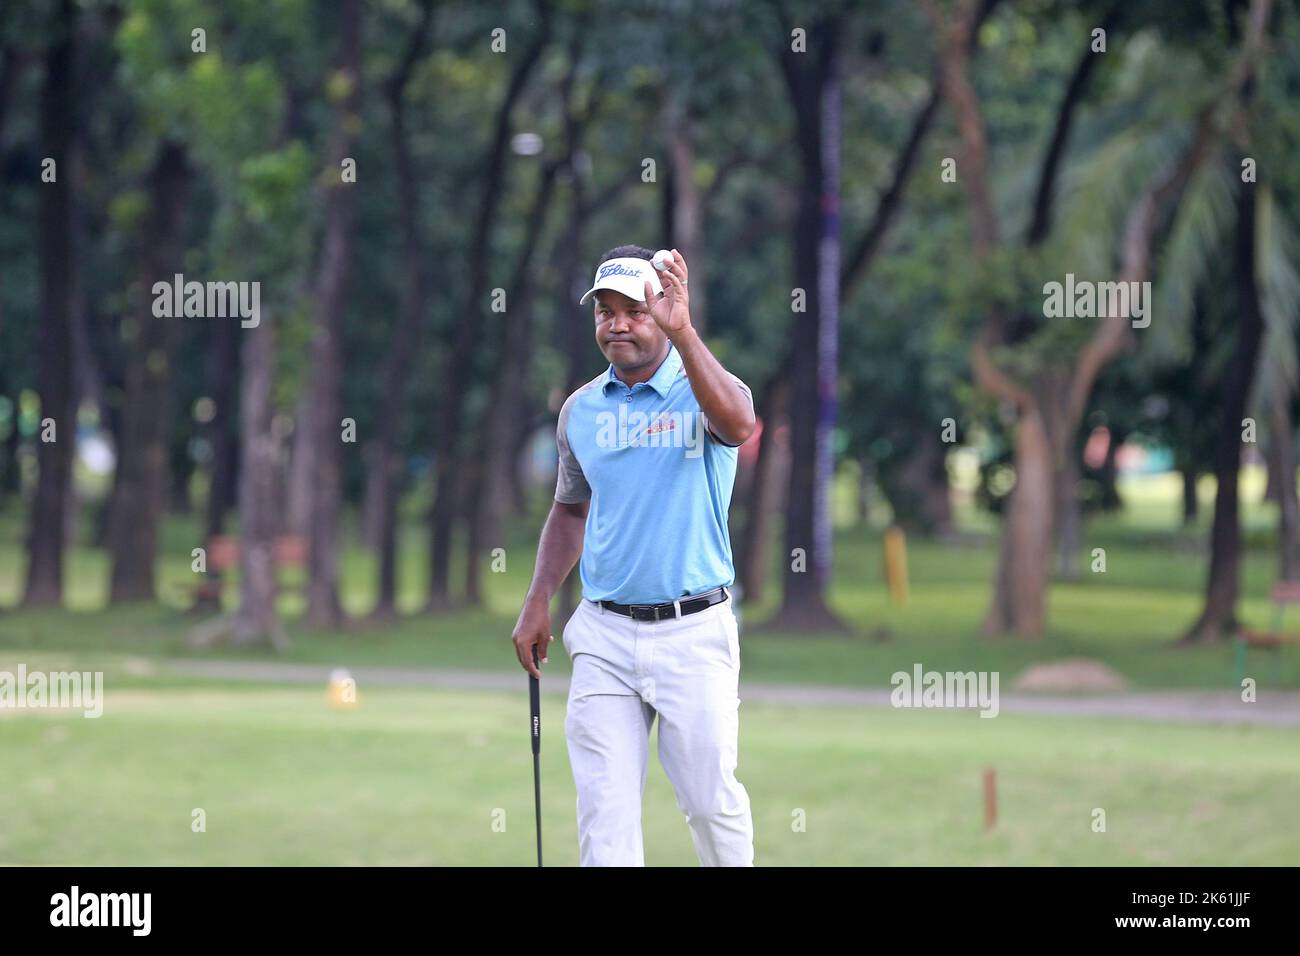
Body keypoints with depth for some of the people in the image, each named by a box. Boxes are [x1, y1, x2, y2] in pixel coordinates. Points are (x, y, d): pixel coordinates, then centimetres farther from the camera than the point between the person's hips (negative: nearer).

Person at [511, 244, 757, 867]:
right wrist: (538, 602, 11)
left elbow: (738, 425, -32)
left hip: (693, 632, -4)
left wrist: (682, 331, -42)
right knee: (605, 813, -1)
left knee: (711, 800, 2)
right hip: (604, 634, 4)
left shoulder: (701, 390, -7)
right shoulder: (581, 410, 8)